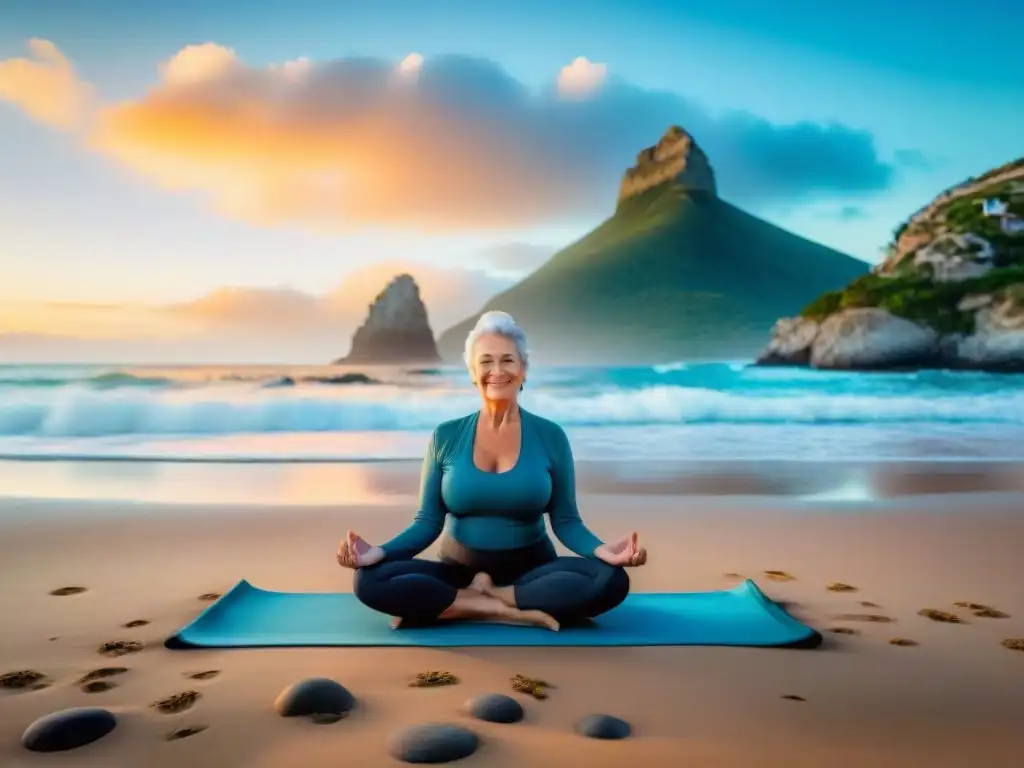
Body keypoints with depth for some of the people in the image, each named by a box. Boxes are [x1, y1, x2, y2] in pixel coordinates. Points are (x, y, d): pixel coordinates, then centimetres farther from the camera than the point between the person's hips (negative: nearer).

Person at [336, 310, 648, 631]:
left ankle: (456, 603, -19)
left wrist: (602, 549, -24)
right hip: (459, 569, 0)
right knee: (370, 579, -26)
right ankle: (512, 612, -21)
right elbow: (429, 521, -1)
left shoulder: (550, 436, -2)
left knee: (611, 580, -29)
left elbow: (565, 520, -2)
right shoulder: (446, 437, -1)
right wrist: (380, 552, -20)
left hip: (531, 569, 0)